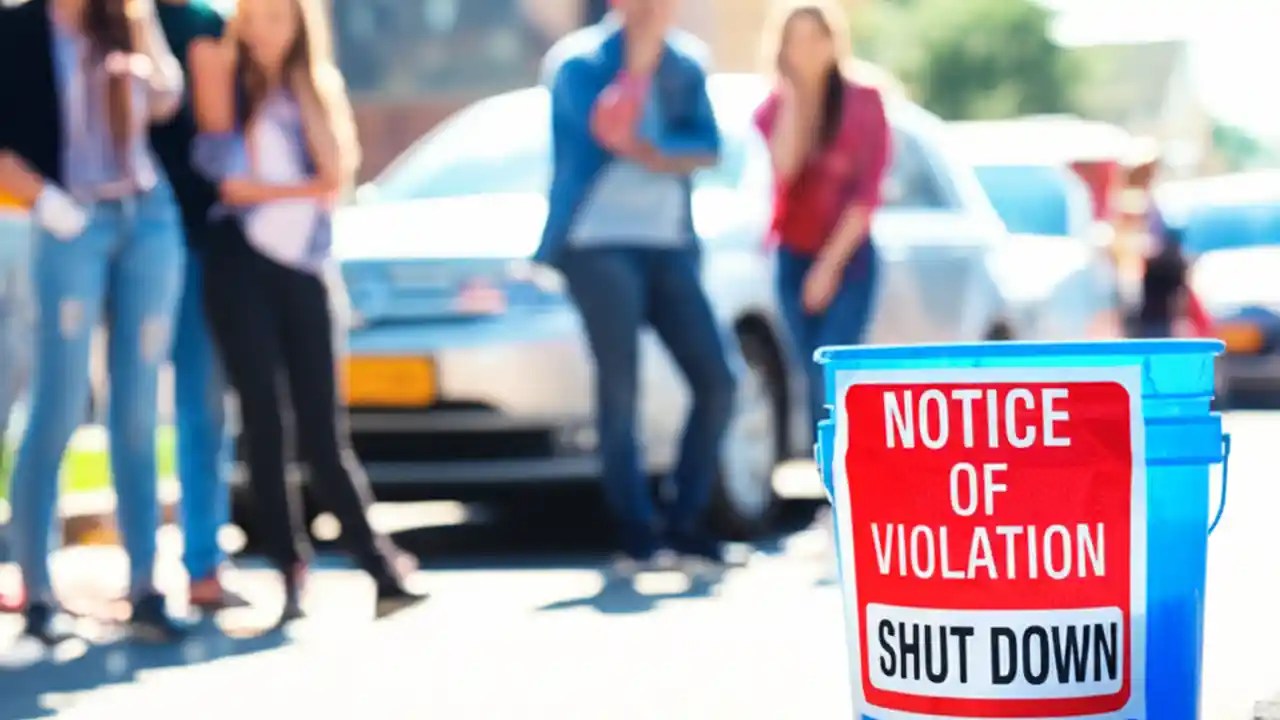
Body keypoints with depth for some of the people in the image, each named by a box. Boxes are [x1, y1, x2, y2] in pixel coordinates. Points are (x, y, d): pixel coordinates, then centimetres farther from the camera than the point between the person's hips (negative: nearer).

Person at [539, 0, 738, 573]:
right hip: (600, 244, -5)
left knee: (716, 382, -3)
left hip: (669, 246, 5)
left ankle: (686, 523, 7)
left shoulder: (686, 64, 14)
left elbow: (708, 148, 1)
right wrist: (638, 59, -14)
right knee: (619, 389, -11)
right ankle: (637, 534, -4)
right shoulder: (578, 61, 0)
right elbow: (605, 134, -15)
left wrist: (656, 154, -17)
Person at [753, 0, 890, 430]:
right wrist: (792, 98, -17)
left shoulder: (863, 102, -5)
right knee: (816, 378, 4)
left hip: (849, 258, -4)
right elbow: (782, 169, -15)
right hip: (793, 259, 4)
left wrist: (831, 262, -14)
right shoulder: (773, 108, 4)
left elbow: (868, 191, -10)